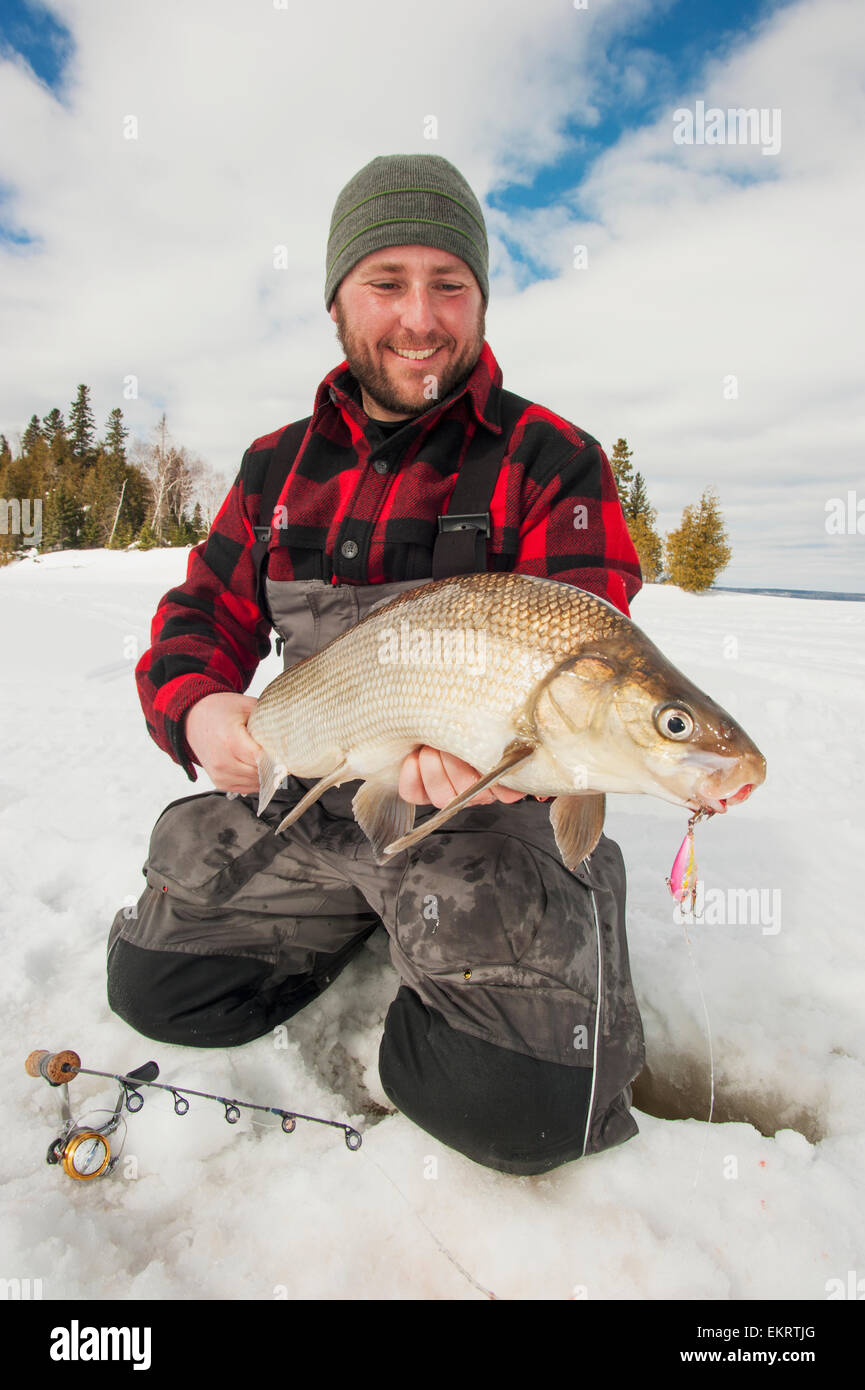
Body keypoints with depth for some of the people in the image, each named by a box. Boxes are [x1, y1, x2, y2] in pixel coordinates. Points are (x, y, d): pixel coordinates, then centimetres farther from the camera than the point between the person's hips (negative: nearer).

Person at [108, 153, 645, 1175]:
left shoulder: (552, 462, -5)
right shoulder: (277, 466, 10)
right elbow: (205, 612, 10)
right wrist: (196, 707, -14)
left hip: (477, 807, -4)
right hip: (301, 795, 5)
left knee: (523, 1105, -18)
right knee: (151, 986, 8)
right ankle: (365, 914, 25)